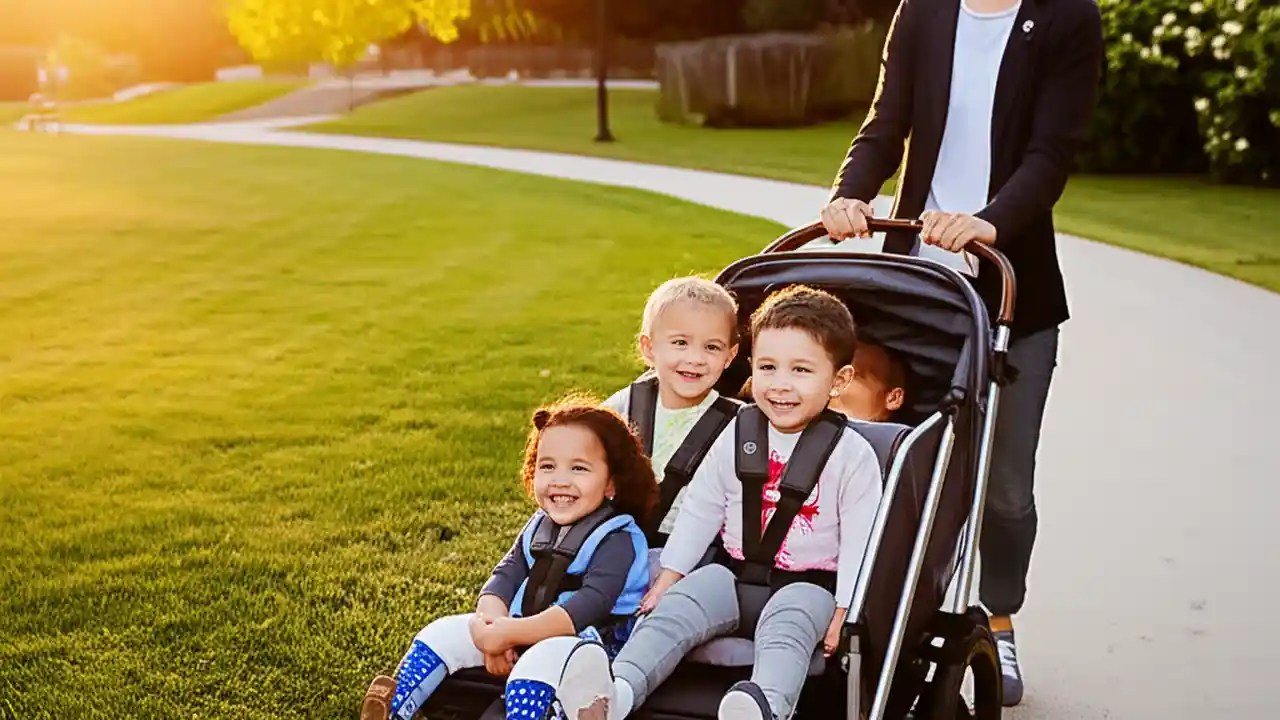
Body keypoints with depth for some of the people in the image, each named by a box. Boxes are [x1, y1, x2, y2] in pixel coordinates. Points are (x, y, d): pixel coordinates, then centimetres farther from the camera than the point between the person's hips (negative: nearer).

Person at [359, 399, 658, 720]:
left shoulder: (617, 539, -14)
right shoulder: (540, 526, 11)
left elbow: (590, 606, -26)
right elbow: (506, 575, 2)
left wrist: (508, 633, -30)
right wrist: (491, 623, -22)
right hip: (523, 631, 8)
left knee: (538, 663, -40)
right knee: (442, 633, -1)